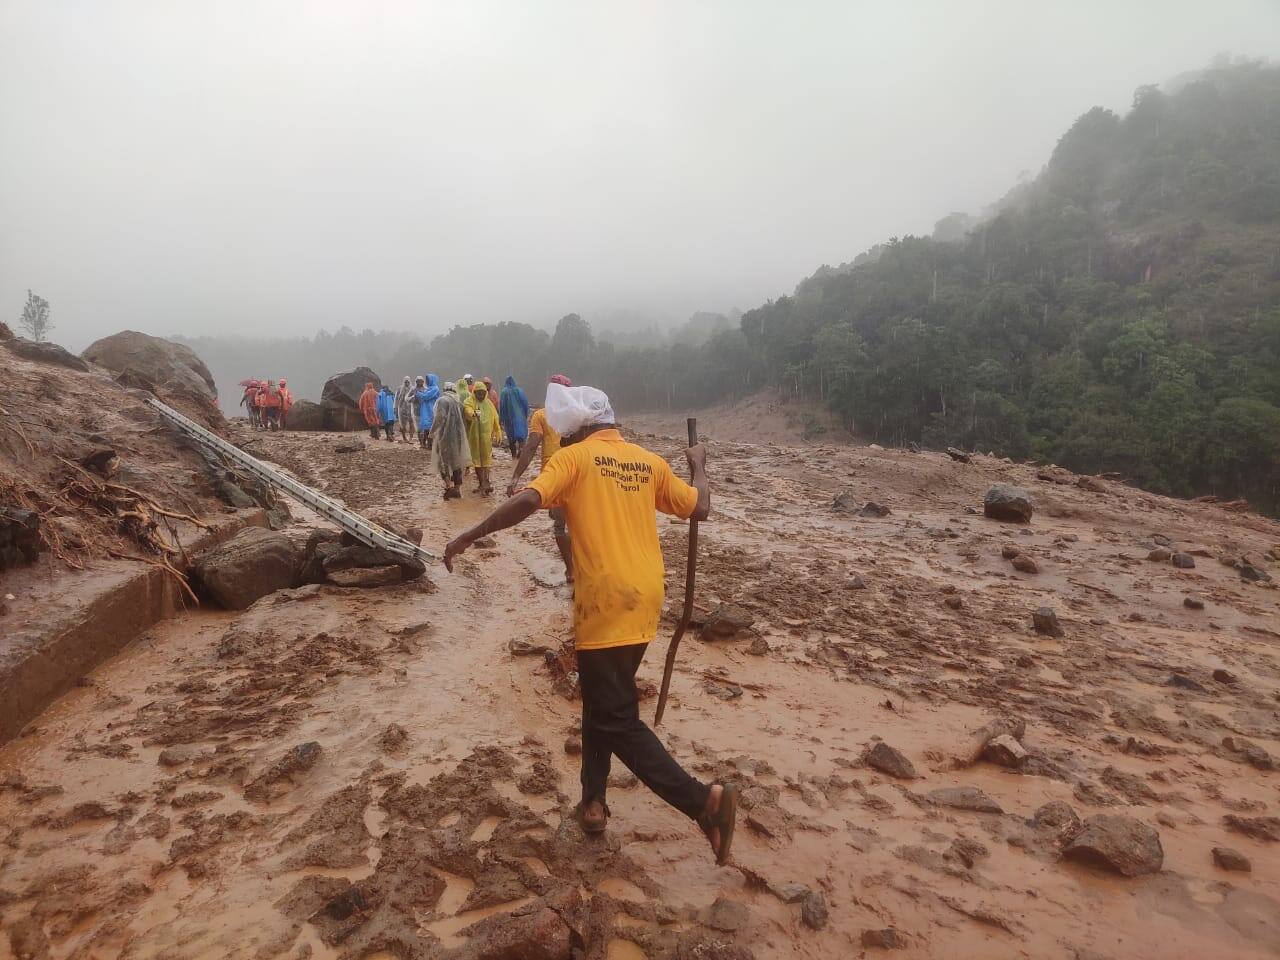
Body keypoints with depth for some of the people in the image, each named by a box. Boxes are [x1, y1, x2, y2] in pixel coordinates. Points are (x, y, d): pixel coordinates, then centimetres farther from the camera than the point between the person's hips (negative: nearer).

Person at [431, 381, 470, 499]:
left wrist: (432, 434, -7)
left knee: (444, 462, 2)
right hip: (458, 436, 6)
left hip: (445, 436, -6)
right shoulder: (459, 402, 9)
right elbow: (464, 420, 11)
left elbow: (439, 419, -17)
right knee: (457, 461, 12)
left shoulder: (442, 401, -10)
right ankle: (458, 488, 15)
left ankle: (449, 486, -10)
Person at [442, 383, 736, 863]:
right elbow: (699, 509, 16)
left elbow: (527, 501, -18)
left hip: (606, 603, -7)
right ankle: (593, 800, 28)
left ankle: (704, 799, -7)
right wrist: (698, 465, 33)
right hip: (644, 599, 7)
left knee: (617, 718, 0)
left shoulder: (574, 457, -4)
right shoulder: (650, 461, 11)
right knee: (603, 700, 22)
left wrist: (467, 537, -11)